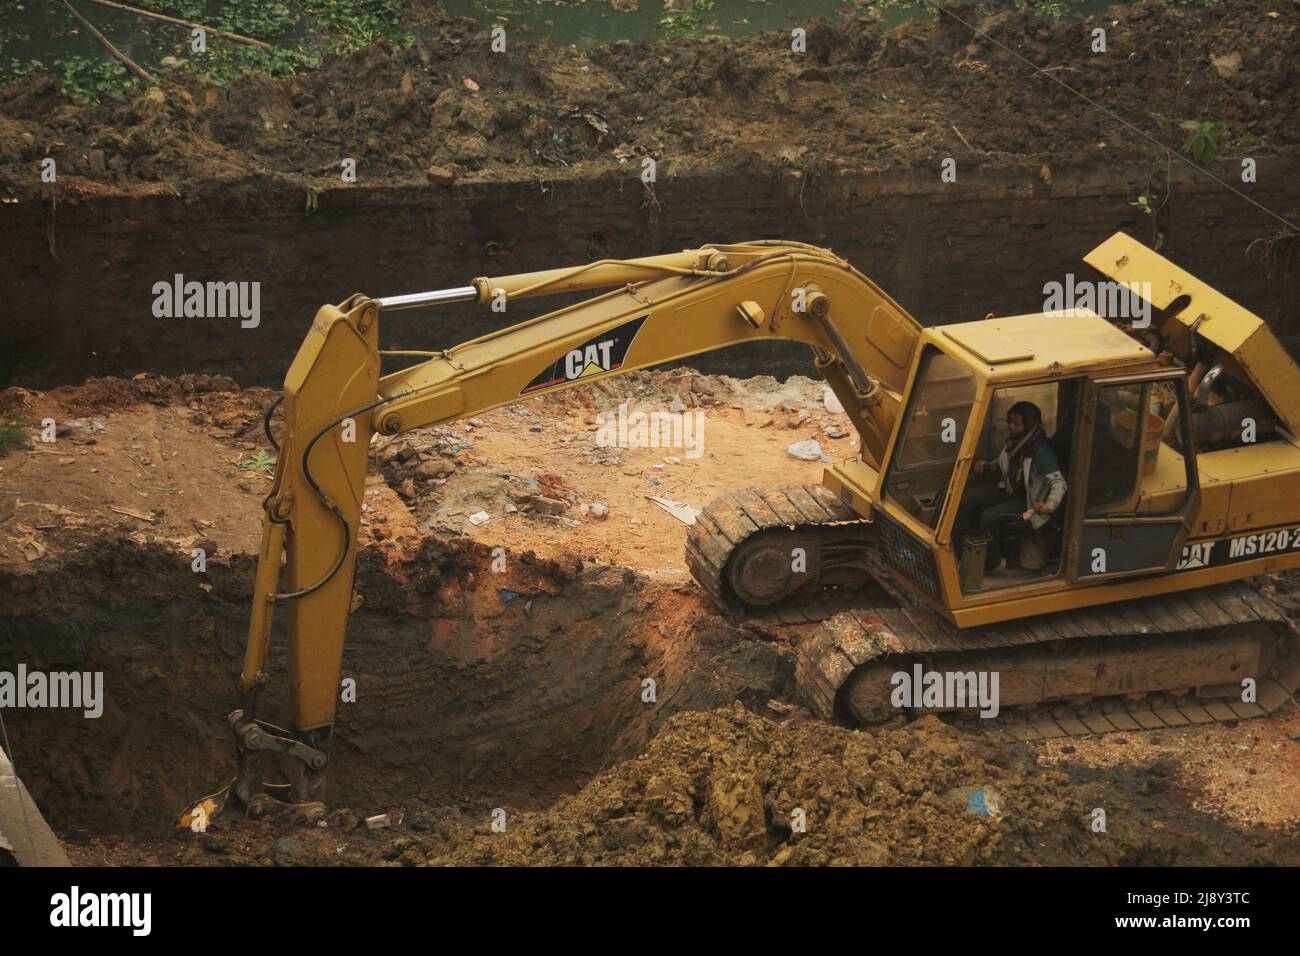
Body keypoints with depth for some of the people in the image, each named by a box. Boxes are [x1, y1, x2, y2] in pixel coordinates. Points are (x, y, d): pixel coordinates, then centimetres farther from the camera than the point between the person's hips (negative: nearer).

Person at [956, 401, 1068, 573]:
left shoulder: (1041, 451, -27)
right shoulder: (1014, 440, -2)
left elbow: (1059, 483, -30)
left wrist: (1050, 506, -48)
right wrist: (987, 465, 1)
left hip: (1028, 503, -8)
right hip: (1008, 491, 8)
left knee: (988, 517, -26)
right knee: (968, 500, -12)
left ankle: (995, 562, -4)